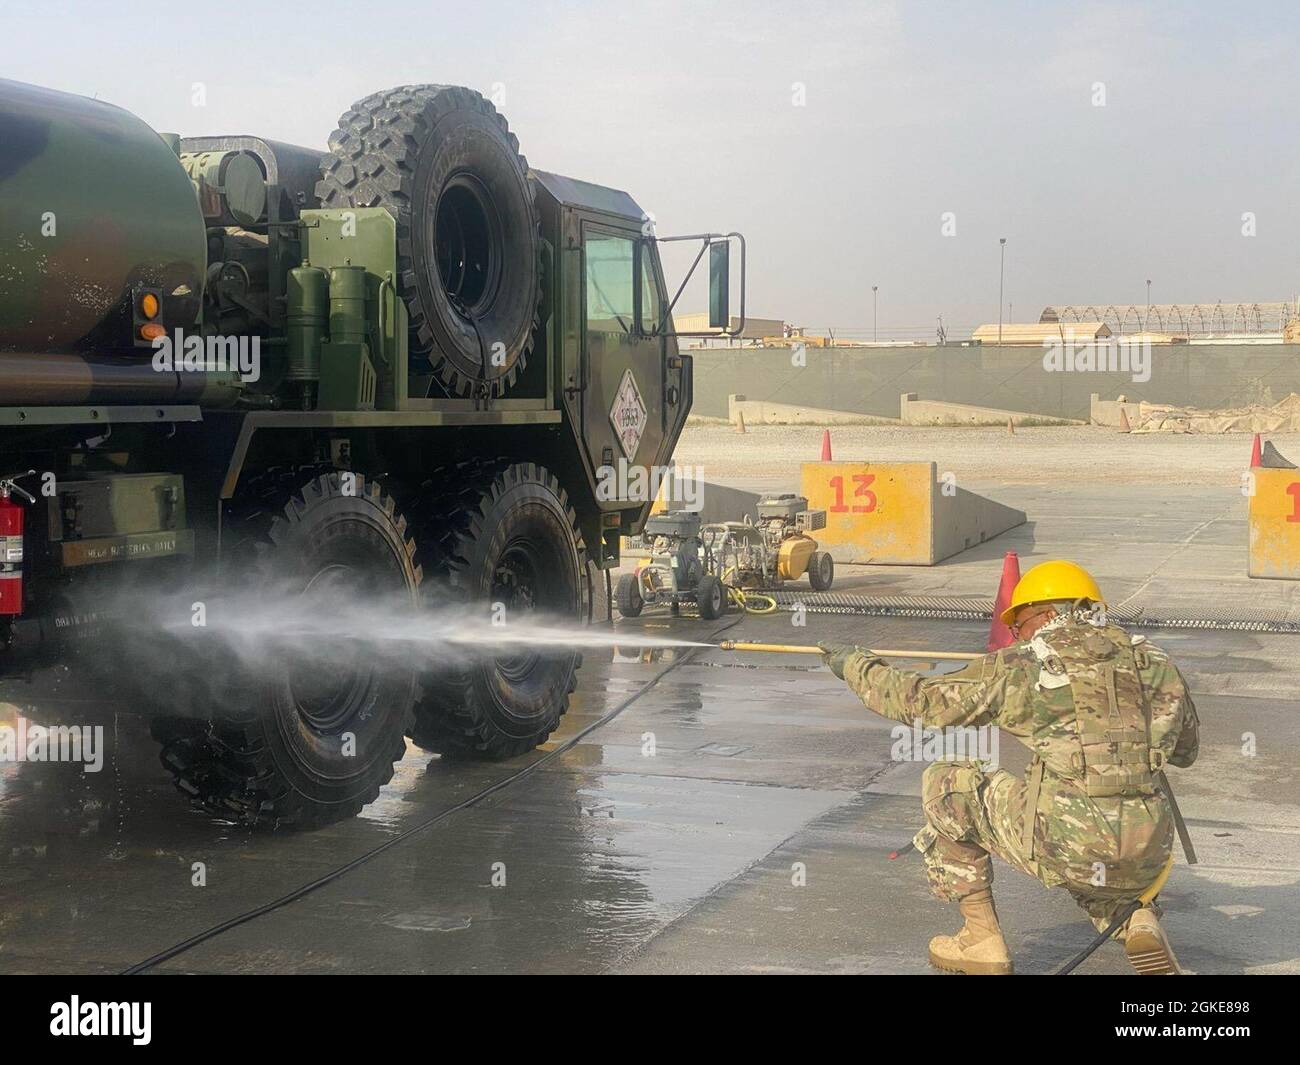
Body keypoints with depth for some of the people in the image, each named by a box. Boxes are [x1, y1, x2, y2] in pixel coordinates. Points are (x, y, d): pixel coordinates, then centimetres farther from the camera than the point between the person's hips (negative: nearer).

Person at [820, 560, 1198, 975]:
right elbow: (1187, 749, 27)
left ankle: (982, 941, 18)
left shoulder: (1019, 667, 2)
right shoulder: (1156, 663, 13)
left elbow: (920, 700, 10)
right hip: (1146, 861, 5)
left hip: (1065, 849, -5)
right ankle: (1138, 923, 9)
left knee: (946, 786, 17)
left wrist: (854, 665, 26)